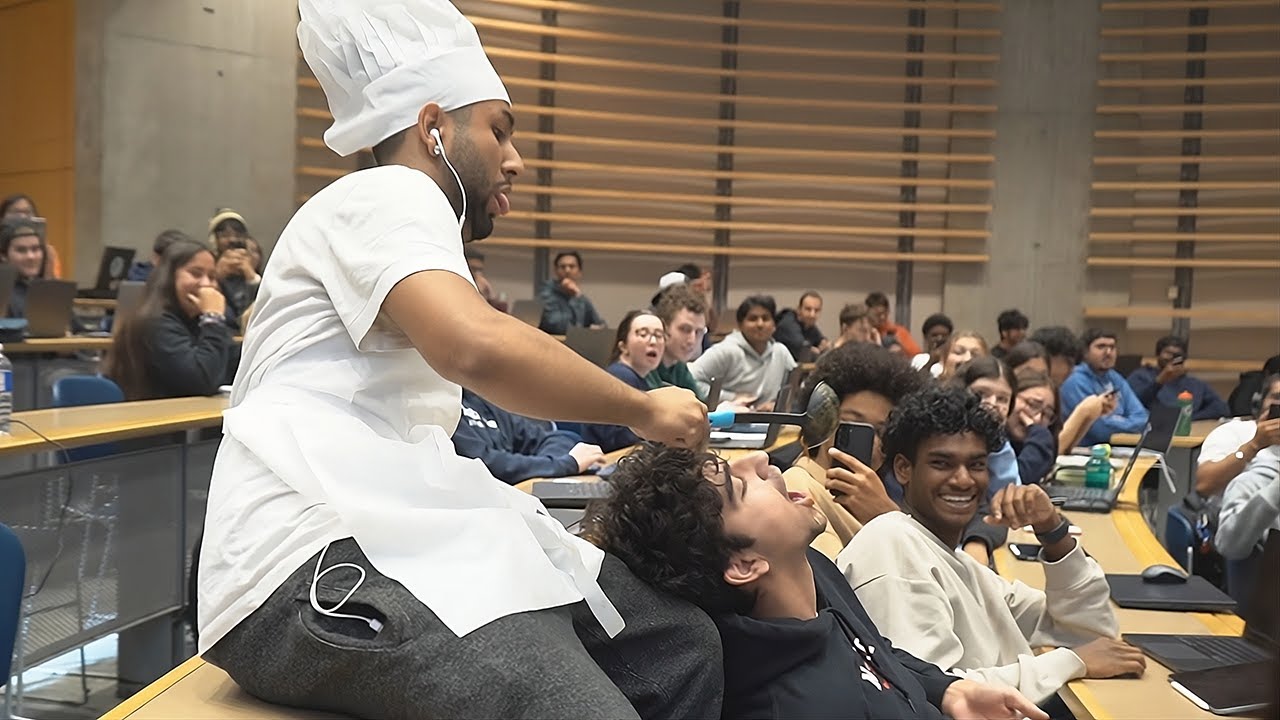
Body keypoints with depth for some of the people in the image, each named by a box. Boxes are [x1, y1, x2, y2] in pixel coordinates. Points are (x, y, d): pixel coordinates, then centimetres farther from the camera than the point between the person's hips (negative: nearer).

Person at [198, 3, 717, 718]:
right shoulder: (389, 191, -3)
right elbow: (476, 346, -25)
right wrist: (641, 408, -11)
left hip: (386, 533, 10)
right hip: (311, 567, -10)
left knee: (681, 642, -1)